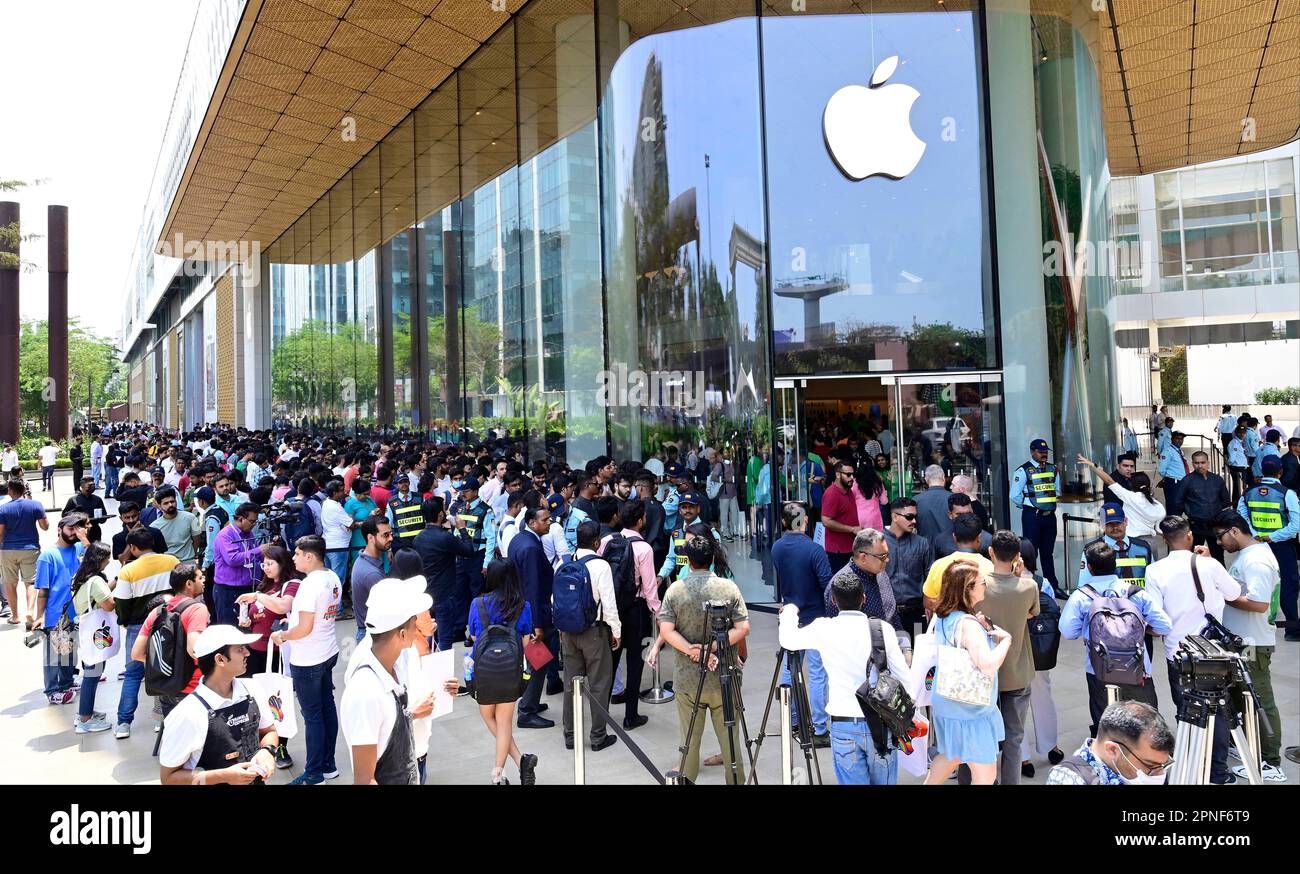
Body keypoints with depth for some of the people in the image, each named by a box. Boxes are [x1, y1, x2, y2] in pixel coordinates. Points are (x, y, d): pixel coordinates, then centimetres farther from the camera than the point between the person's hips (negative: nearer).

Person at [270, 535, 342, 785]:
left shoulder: (310, 584, -24)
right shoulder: (333, 578, 3)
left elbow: (304, 628, -24)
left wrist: (281, 636, -8)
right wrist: (297, 615, 14)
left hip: (307, 661, -9)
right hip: (328, 653, 9)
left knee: (313, 715, 3)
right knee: (327, 708, 16)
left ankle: (314, 773, 16)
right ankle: (328, 765, 28)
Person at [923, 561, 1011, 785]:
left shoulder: (942, 616, 1)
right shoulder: (968, 624, -26)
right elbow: (988, 666, -36)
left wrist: (984, 628, -2)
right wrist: (1005, 639, -20)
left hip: (947, 704, 9)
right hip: (969, 711, -9)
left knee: (951, 755, 30)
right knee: (985, 774, 7)